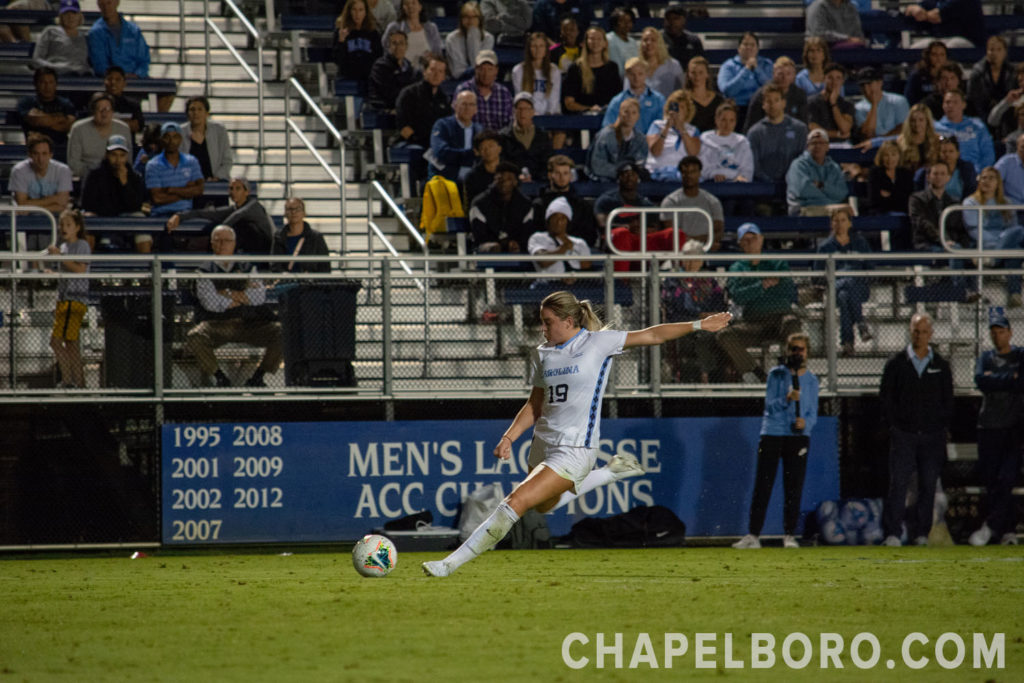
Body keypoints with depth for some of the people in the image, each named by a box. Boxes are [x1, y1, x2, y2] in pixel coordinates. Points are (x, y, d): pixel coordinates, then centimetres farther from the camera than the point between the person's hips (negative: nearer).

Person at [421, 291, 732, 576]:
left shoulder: (598, 342, -7)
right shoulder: (542, 355, 7)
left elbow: (652, 336, 1)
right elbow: (535, 405, 14)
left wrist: (698, 325, 1)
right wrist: (509, 437, 0)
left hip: (574, 450, -8)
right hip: (543, 444, 8)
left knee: (516, 502, -17)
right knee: (545, 504, 28)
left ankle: (451, 563, -14)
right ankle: (612, 471, 40)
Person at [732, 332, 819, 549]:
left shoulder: (811, 380, 10)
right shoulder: (776, 374, 3)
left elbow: (813, 414, 10)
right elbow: (770, 406, -4)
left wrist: (806, 422, -12)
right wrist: (786, 399, -23)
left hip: (799, 436, 2)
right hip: (772, 433, -2)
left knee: (794, 488, -1)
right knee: (762, 486, -4)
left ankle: (789, 535, 5)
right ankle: (753, 535, -3)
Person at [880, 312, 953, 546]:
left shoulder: (941, 365, 11)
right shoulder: (896, 363, 6)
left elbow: (948, 401, 13)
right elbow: (886, 397, 6)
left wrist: (942, 426, 4)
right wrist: (893, 424, -2)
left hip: (933, 437, 2)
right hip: (903, 435, -2)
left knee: (928, 485, 3)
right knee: (898, 483, -10)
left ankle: (920, 533, 10)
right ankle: (892, 533, -12)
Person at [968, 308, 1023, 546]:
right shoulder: (985, 358, 14)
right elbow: (980, 382, -6)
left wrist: (995, 379, -7)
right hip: (989, 427, 3)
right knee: (990, 479, 0)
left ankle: (990, 526, -11)